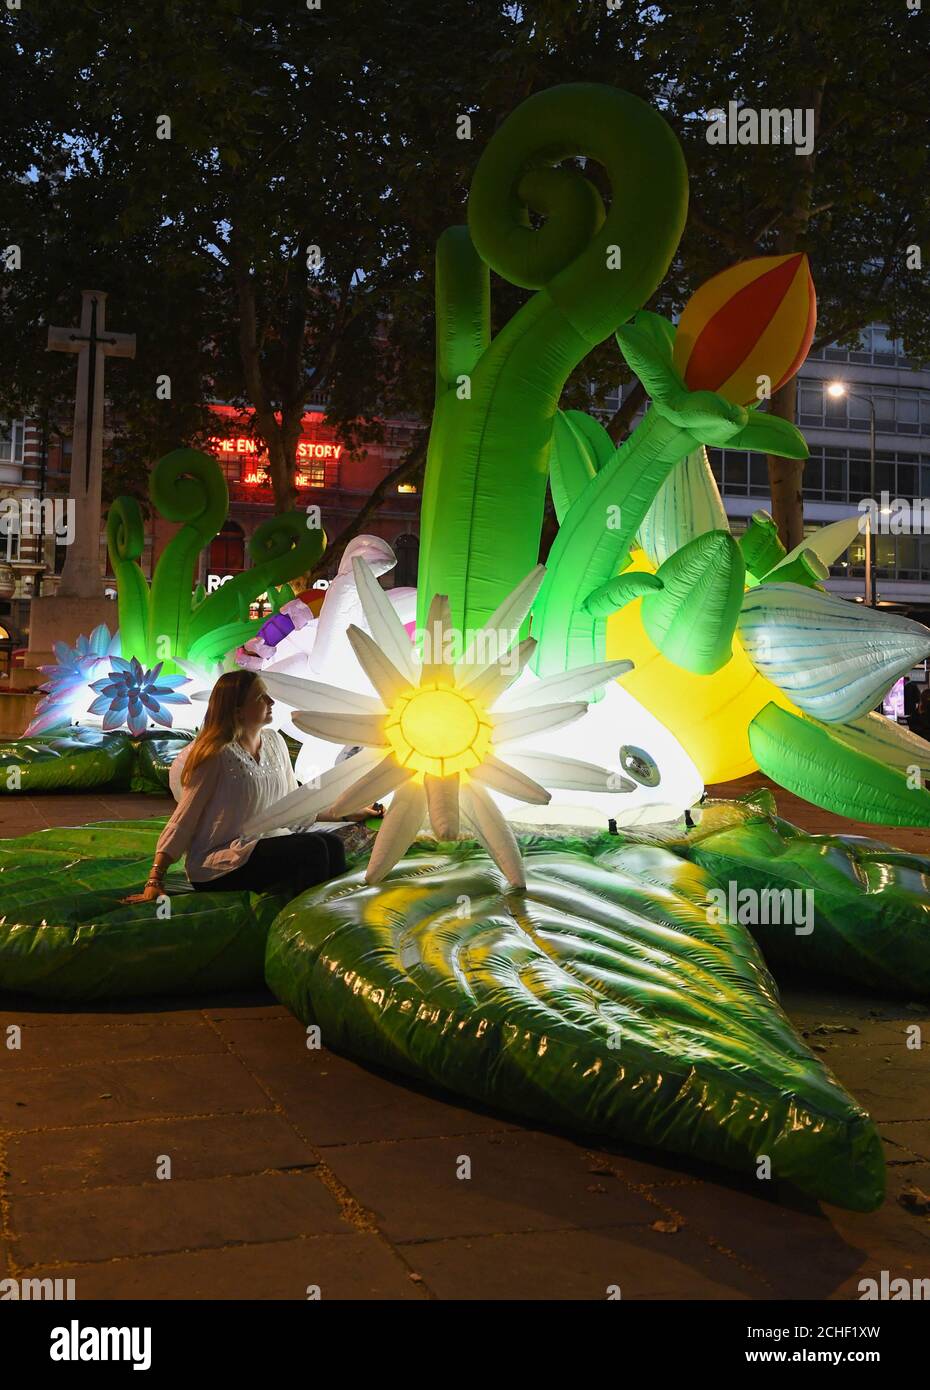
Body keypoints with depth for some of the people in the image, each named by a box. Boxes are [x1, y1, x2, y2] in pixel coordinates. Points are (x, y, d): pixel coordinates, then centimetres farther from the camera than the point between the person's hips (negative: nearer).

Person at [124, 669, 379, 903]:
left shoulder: (274, 741, 10)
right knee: (312, 847, -27)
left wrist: (348, 813, 19)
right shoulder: (216, 756, -10)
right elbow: (183, 822, -9)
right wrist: (154, 881, -15)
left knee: (332, 842, -22)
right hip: (217, 868, -6)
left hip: (270, 848, 6)